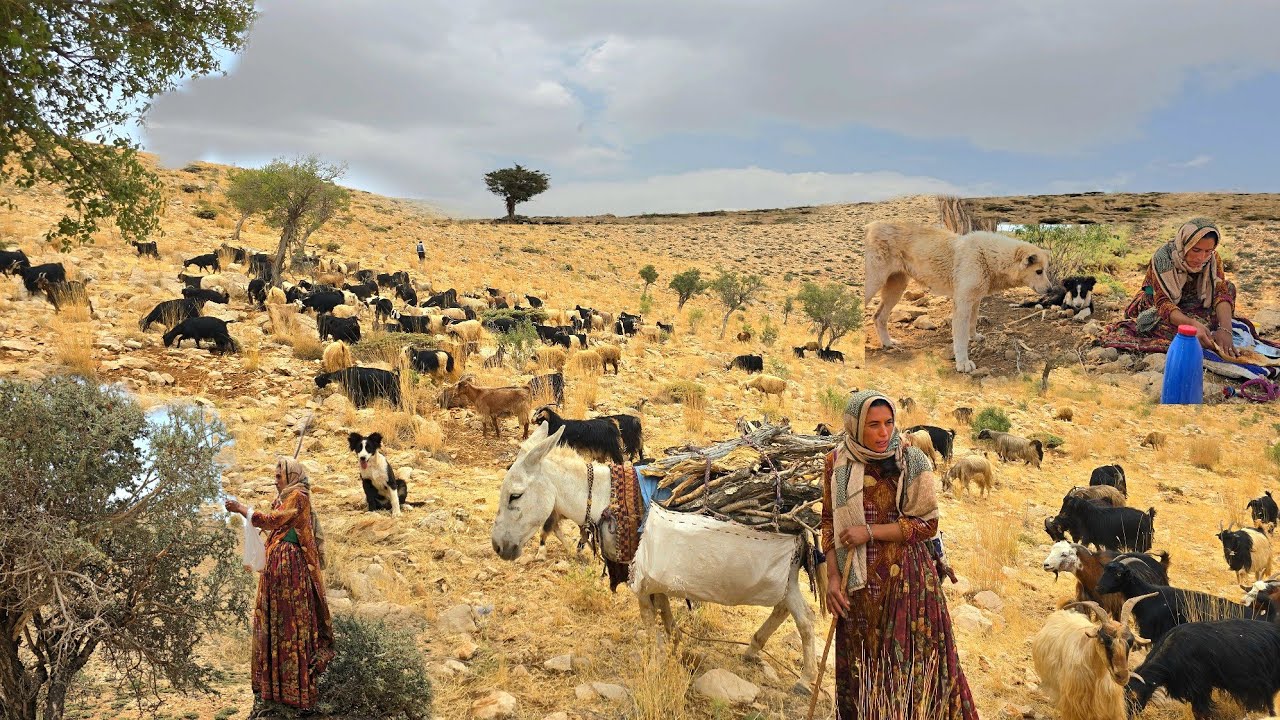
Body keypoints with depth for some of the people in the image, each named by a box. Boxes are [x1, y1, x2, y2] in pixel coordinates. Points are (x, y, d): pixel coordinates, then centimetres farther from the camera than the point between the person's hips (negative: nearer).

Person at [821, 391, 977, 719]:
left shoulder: (911, 461, -8)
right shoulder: (836, 463, -1)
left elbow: (927, 524, -8)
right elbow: (829, 522, 5)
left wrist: (870, 532, -16)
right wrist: (832, 576, -2)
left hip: (906, 577, -2)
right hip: (858, 582, 2)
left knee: (910, 662, 4)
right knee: (862, 666, 12)